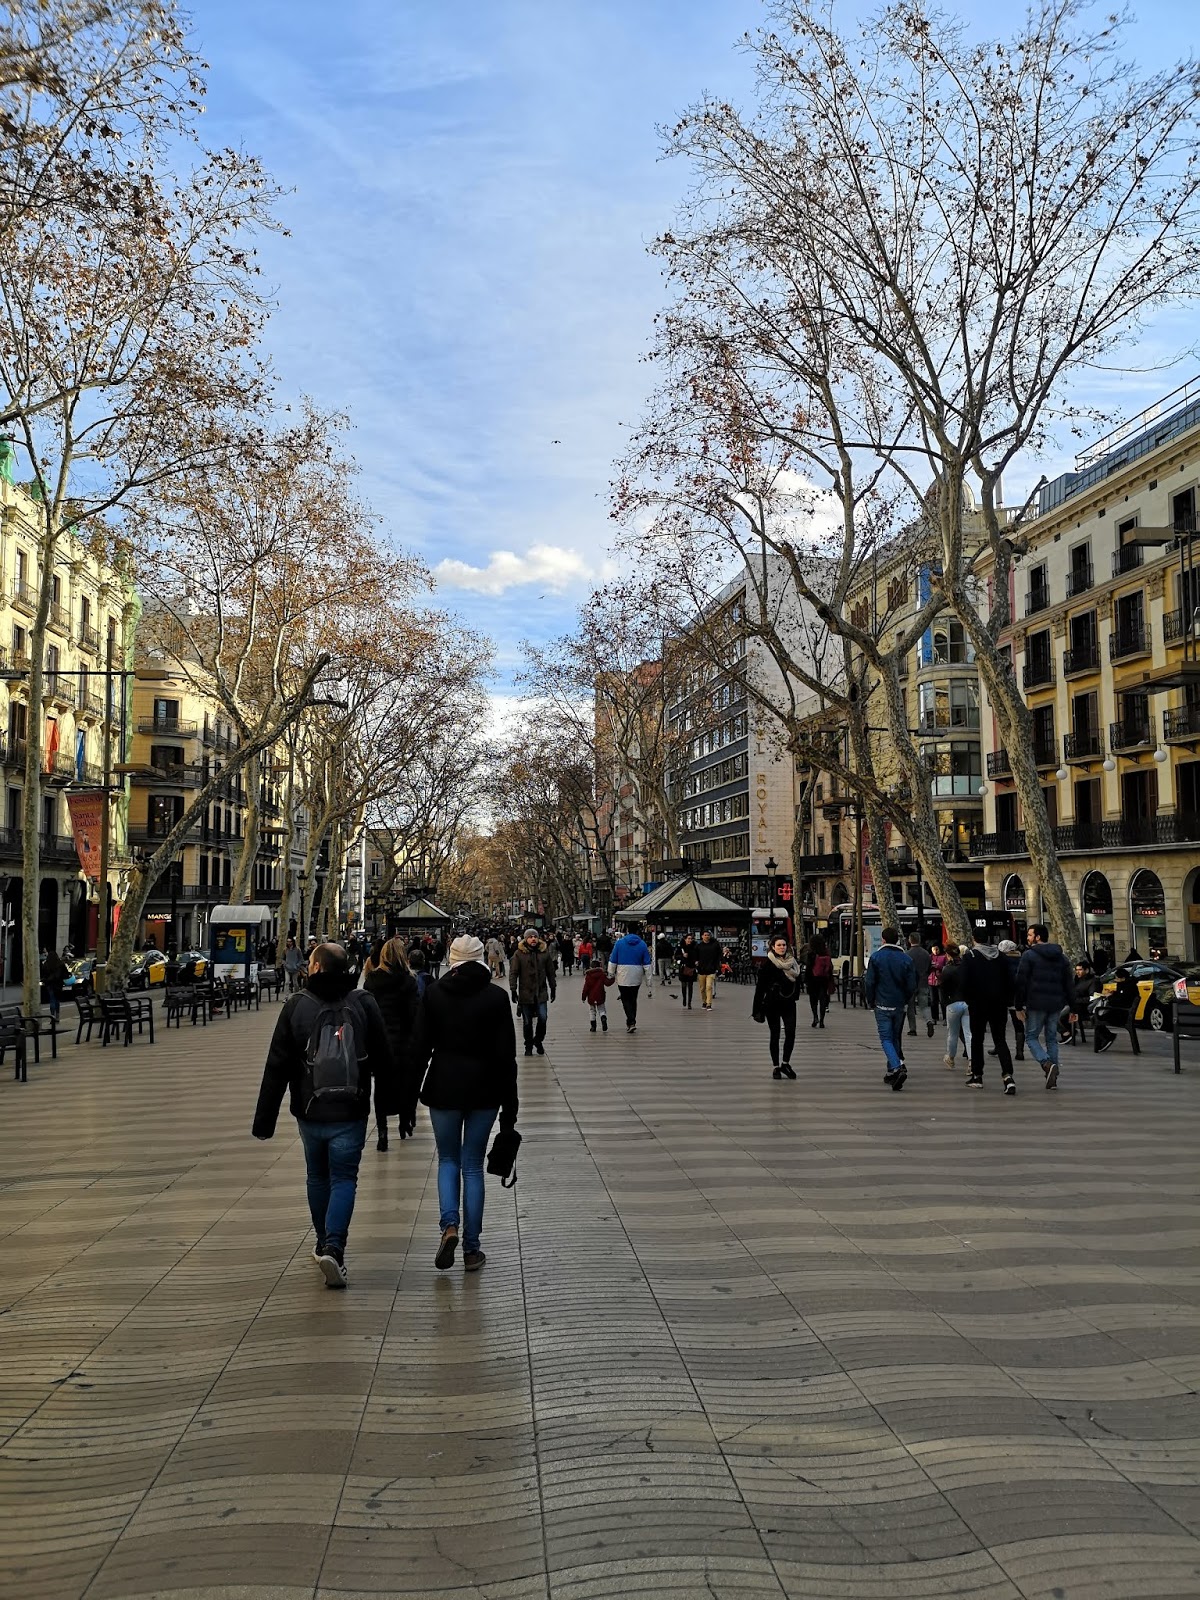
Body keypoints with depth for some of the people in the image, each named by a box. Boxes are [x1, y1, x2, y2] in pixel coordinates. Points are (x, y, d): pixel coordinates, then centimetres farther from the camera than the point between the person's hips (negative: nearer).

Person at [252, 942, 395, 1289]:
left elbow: (276, 1068, -5)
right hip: (350, 1113, -1)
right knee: (343, 1178, 4)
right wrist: (397, 1105, 11)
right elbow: (384, 1062, 0)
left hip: (309, 1111, 1)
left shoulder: (296, 1006, -5)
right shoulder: (363, 1004, -4)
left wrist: (265, 1118, 0)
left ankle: (324, 1245, 32)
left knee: (318, 1176, 18)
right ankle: (333, 1249, -13)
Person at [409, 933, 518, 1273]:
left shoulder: (433, 993, -3)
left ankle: (449, 1225, -6)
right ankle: (472, 1248, 12)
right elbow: (506, 1055, -3)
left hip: (443, 1088, 0)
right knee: (472, 1165, 10)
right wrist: (509, 1105, 3)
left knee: (448, 1159, 17)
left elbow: (419, 1047, -3)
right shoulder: (495, 996, -5)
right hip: (484, 1091, 0)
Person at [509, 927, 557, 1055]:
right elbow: (513, 973, -3)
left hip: (541, 992, 1)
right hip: (525, 993, -1)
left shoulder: (545, 952, 3)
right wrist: (513, 990, -8)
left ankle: (538, 1040, 19)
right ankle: (529, 1046, 24)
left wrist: (553, 988, 12)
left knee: (543, 1018, -7)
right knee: (527, 1022, 7)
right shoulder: (519, 953, -4)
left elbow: (550, 972, 11)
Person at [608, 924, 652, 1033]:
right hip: (636, 977, 2)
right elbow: (646, 964, 1)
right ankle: (631, 1021, 23)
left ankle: (631, 1022, -15)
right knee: (633, 999, 16)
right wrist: (648, 981, 6)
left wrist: (611, 974, 10)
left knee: (625, 999, 1)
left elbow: (612, 961, -2)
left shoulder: (619, 942, -5)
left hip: (623, 976, -2)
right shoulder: (642, 944, -1)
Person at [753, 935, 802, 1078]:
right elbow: (760, 986, -9)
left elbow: (799, 982, 16)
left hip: (789, 1003, 3)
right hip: (772, 1004, -3)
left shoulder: (793, 962, 4)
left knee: (790, 1033, -8)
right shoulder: (767, 964, -8)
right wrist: (757, 1008, -11)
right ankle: (775, 1066, 14)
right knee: (775, 1035, 4)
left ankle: (785, 1063, 8)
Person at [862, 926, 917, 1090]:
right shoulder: (906, 958, 1)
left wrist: (871, 1002, 6)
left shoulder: (876, 957, -7)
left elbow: (869, 982, -7)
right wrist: (905, 1001, 15)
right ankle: (892, 1071, 21)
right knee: (896, 1037, 16)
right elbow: (912, 985, 1)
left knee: (886, 1038, -4)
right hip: (900, 1006, 3)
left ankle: (897, 1068, -24)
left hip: (882, 1005, -3)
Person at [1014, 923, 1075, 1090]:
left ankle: (1047, 1064, -18)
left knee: (1031, 1037, 5)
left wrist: (1019, 1006, -4)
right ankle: (1053, 1077, 9)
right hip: (1056, 1004, 5)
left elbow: (1021, 982, -9)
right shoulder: (1061, 957, 12)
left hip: (1036, 1004, -5)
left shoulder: (1029, 955, -6)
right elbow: (1070, 984, 12)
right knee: (1052, 1039, 13)